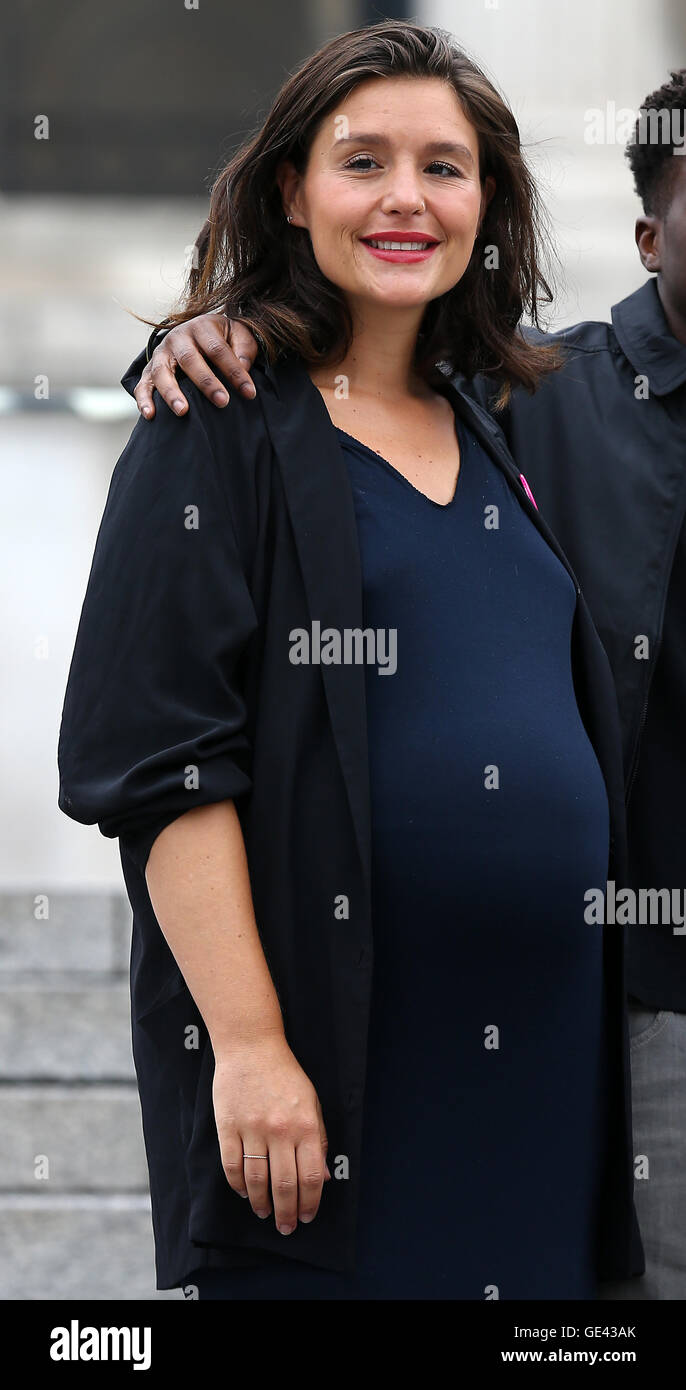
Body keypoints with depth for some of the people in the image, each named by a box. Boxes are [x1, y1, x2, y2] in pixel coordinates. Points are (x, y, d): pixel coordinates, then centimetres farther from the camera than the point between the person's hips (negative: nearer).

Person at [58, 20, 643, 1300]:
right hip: (321, 1063, -6)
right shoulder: (223, 427, -4)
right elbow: (162, 758, -11)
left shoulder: (497, 438, 16)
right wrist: (248, 1040, -19)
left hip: (537, 1042, 6)